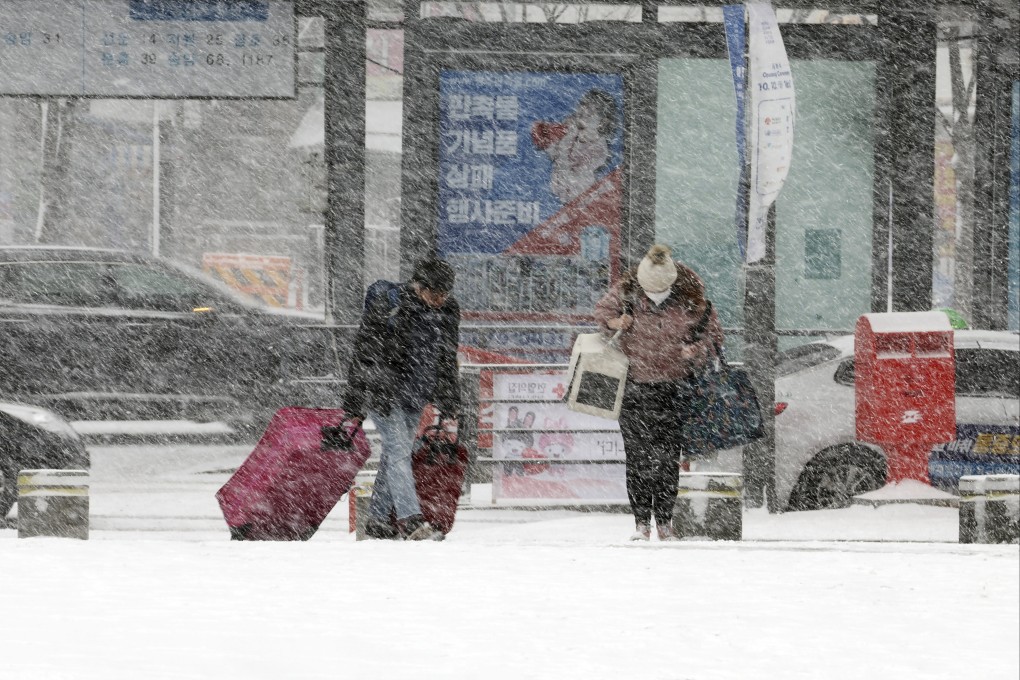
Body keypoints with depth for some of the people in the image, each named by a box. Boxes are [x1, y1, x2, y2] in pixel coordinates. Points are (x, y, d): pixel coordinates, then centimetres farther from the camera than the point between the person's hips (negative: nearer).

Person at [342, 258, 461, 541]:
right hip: (382, 391, -6)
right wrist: (354, 406, -12)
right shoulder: (386, 306, -17)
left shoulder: (448, 312, 2)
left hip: (414, 398, 6)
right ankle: (411, 520, -23)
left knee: (396, 452, 9)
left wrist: (448, 408, 14)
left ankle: (378, 521, 16)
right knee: (398, 450, -15)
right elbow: (362, 354, -13)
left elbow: (447, 362, 14)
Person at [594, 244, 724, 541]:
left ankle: (664, 521, 12)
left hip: (674, 389, 0)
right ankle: (641, 522, 3)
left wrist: (697, 350, -18)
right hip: (635, 385, 0)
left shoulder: (691, 298, -9)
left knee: (669, 457, 2)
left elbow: (713, 333, 3)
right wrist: (613, 322, -11)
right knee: (638, 456, -3)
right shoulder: (626, 291, -7)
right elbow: (603, 308, 12)